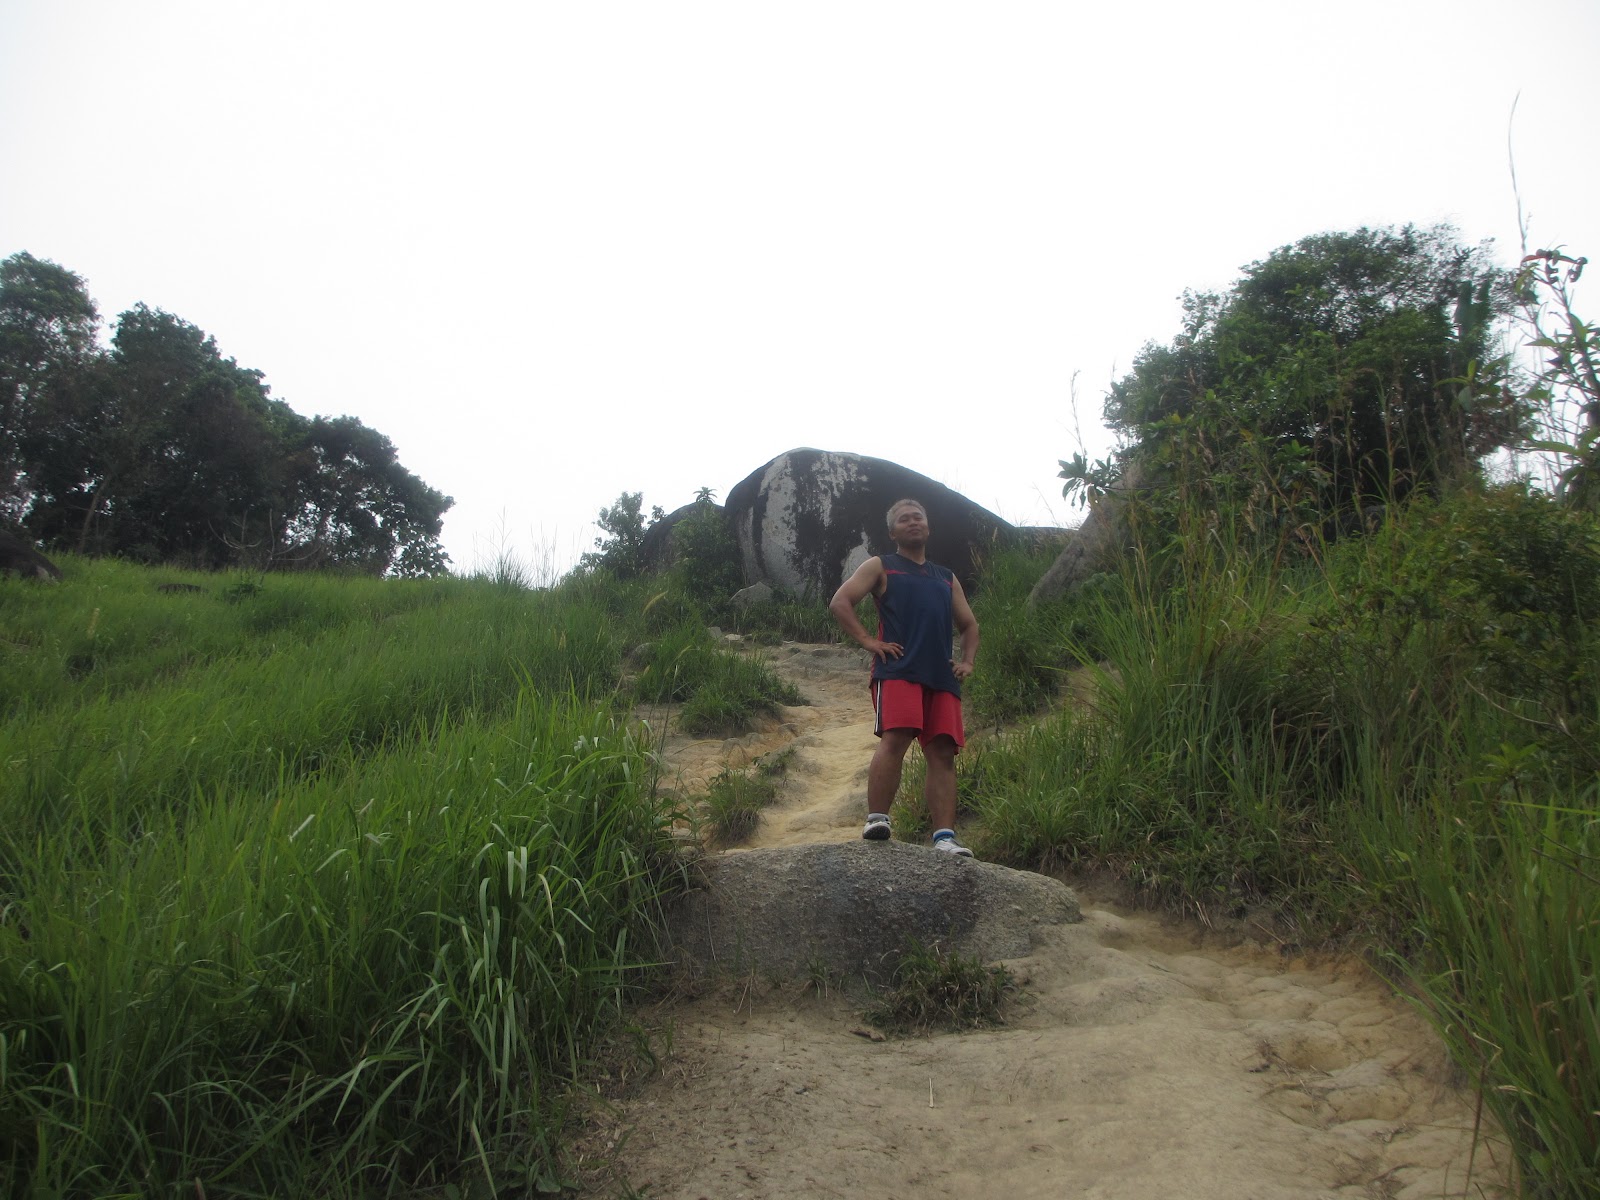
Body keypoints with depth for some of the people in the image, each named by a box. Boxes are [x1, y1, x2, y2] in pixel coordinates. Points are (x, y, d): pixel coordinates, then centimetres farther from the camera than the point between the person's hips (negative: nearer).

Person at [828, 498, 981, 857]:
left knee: (943, 753, -5)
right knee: (895, 739, -23)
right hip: (898, 670, -4)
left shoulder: (947, 578, 30)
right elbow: (839, 602, 3)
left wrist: (967, 661, 15)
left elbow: (969, 625, 34)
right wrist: (869, 641, -8)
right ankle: (876, 820, -19)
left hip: (942, 677, 5)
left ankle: (944, 839, -9)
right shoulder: (880, 567, 16)